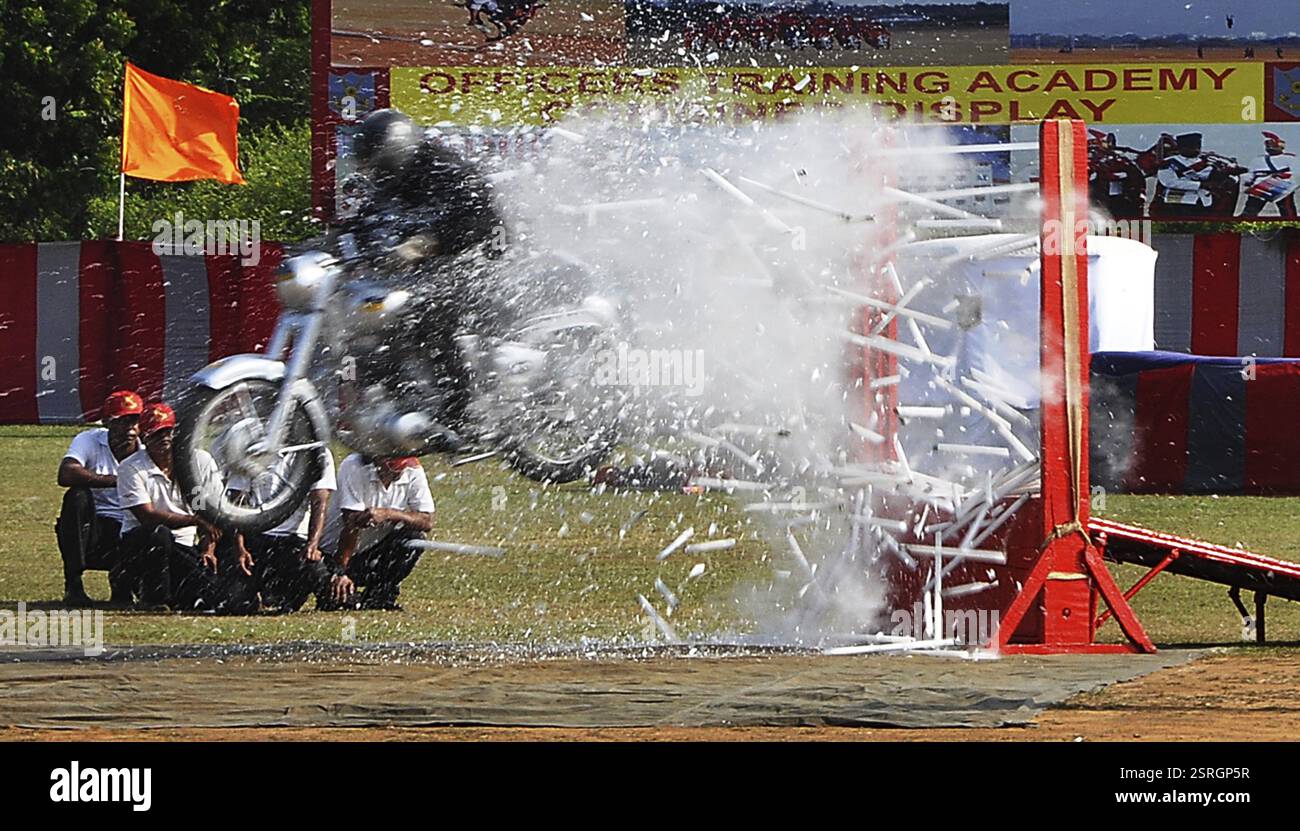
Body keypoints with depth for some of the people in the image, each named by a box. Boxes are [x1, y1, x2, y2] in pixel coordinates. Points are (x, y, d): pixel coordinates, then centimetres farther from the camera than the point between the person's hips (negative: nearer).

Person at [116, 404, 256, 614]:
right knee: (159, 533, -40)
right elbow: (148, 517, -19)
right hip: (139, 547, -3)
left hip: (186, 549, 3)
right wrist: (196, 520, -26)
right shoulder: (131, 469, -8)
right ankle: (153, 598, -17)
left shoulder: (202, 462, 3)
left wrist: (208, 549, -15)